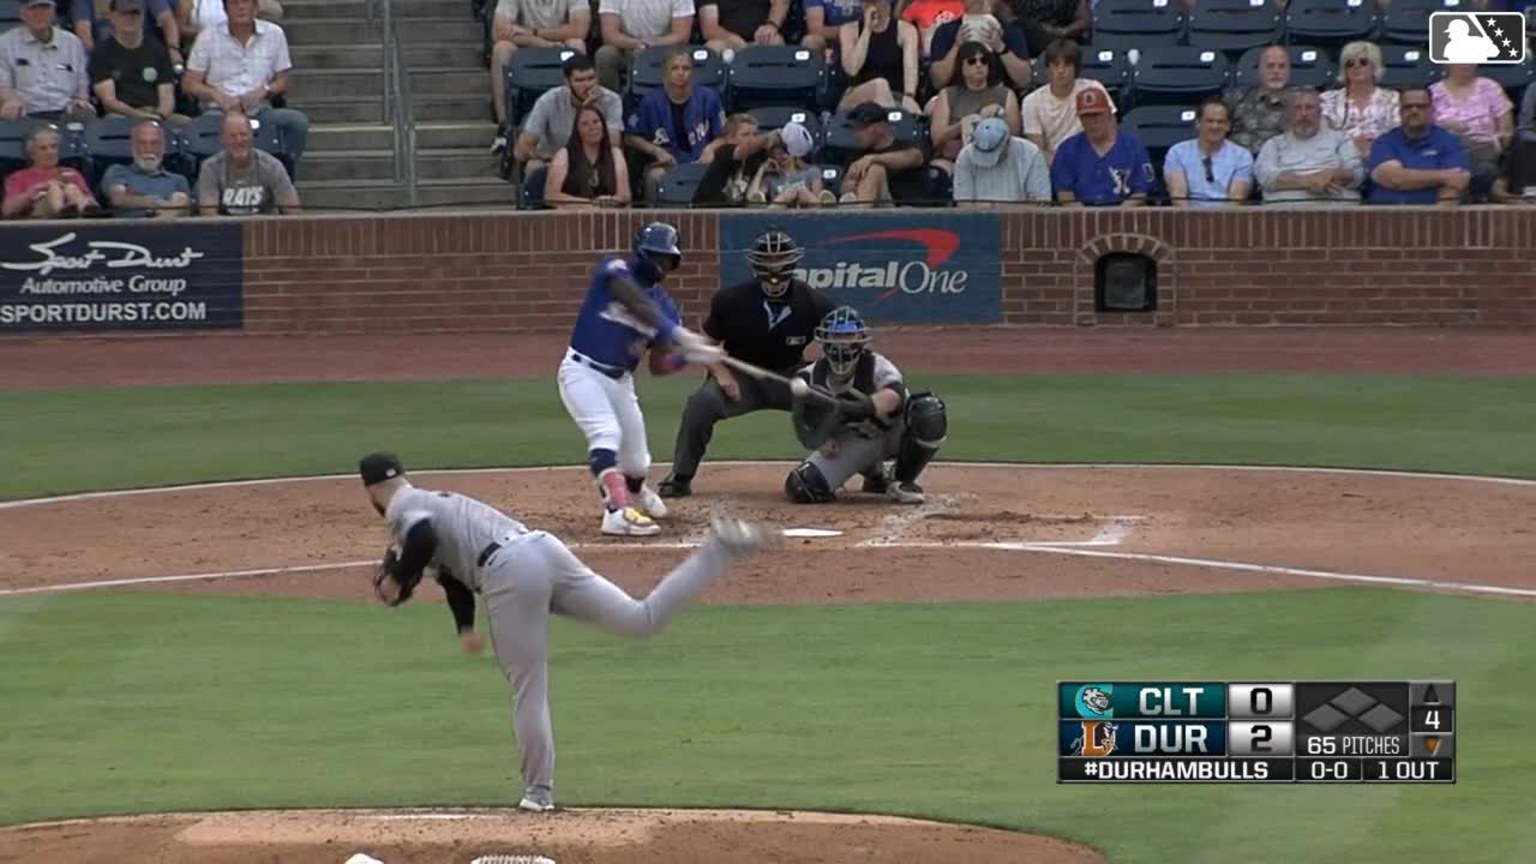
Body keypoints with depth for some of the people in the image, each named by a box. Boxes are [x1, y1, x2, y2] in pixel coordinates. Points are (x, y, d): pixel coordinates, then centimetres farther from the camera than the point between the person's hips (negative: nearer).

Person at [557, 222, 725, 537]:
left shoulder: (664, 305, 3)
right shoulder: (615, 271, -12)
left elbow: (658, 366, 0)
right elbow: (638, 304, -32)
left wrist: (688, 356, -20)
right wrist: (676, 332, -43)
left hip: (620, 380, 6)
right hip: (583, 372, -6)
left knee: (636, 459, 11)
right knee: (607, 434, -28)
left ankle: (637, 491, 46)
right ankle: (617, 511, -38)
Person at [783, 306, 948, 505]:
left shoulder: (876, 366, -27)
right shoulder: (811, 377, -15)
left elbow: (893, 395, -51)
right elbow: (802, 422, -4)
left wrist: (859, 408, -70)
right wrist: (820, 441, -26)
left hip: (893, 435, -3)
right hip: (852, 443, 3)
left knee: (929, 411, -36)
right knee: (801, 489, -18)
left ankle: (903, 481, -11)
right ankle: (873, 472, 12)